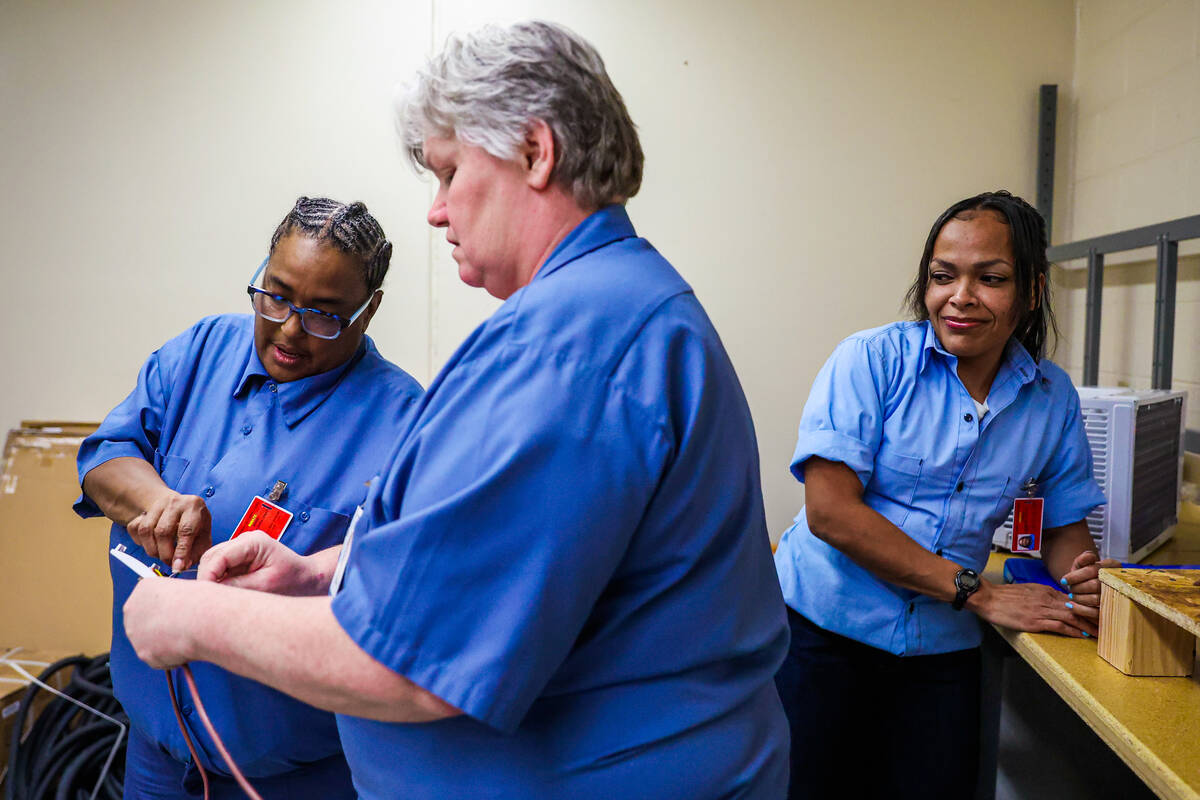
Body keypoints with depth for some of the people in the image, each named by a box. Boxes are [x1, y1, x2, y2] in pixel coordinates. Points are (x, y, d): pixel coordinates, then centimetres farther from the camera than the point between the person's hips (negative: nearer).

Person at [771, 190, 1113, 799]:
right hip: (822, 628, -3)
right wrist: (978, 593, -18)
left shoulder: (1054, 399, 3)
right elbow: (829, 510, -19)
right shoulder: (871, 359, -11)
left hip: (943, 652, 4)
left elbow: (1064, 523, 13)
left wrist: (1087, 582, -11)